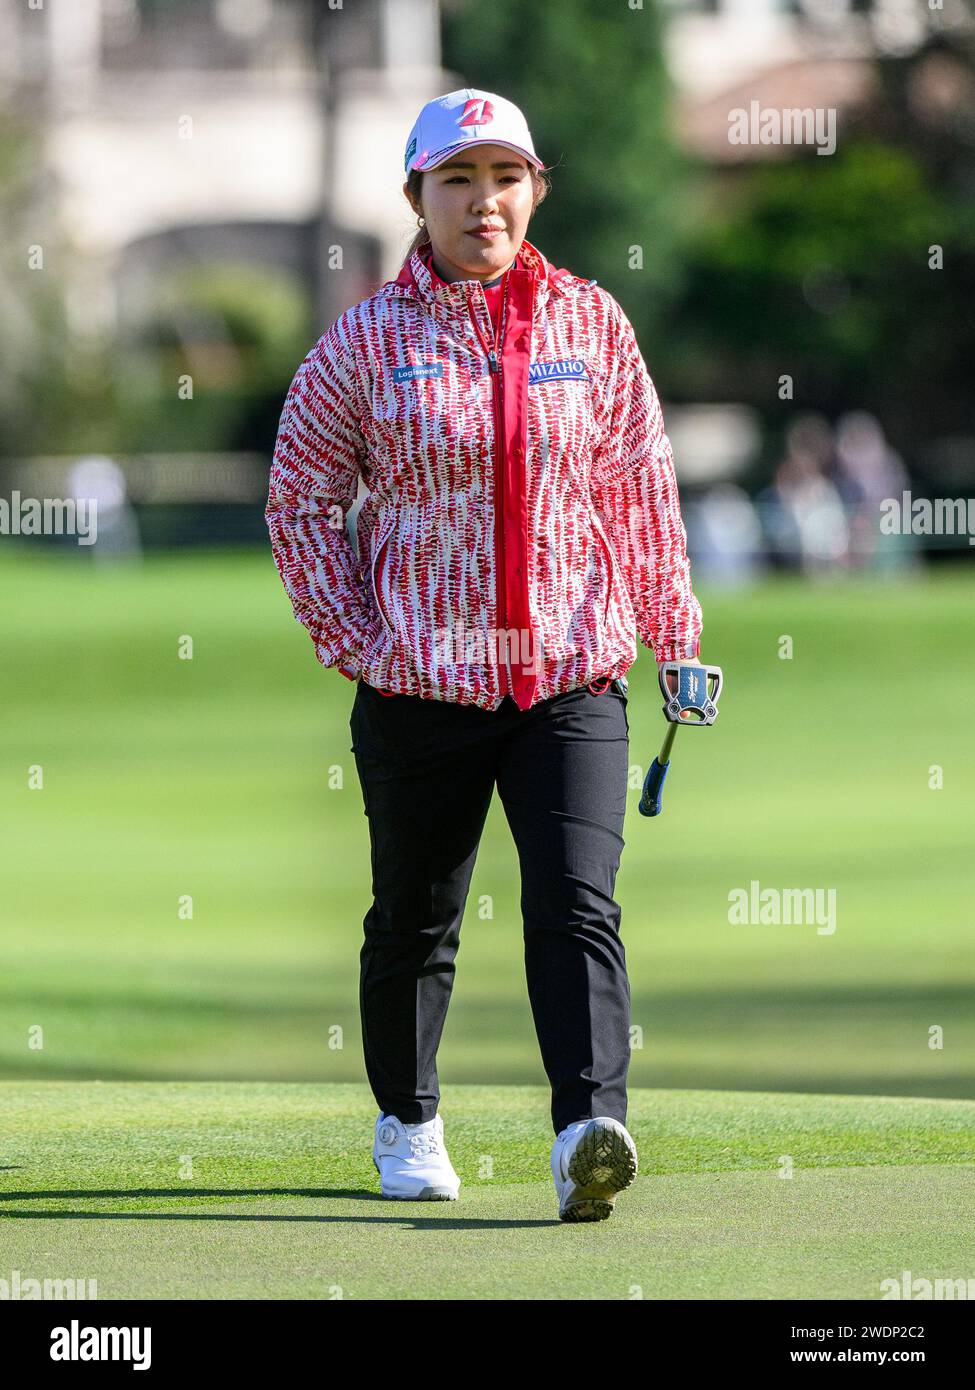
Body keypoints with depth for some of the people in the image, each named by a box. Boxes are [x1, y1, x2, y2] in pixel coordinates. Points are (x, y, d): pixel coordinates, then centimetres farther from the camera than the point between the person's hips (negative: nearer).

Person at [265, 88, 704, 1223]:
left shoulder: (590, 324, 6)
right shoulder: (367, 341, 0)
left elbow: (639, 489, 12)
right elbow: (300, 500, 4)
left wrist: (674, 637, 11)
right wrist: (354, 645, -4)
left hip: (571, 672, 0)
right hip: (420, 681, 0)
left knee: (576, 905, -15)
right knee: (415, 917, 11)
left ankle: (588, 1130, -27)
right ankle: (406, 1125, 31)